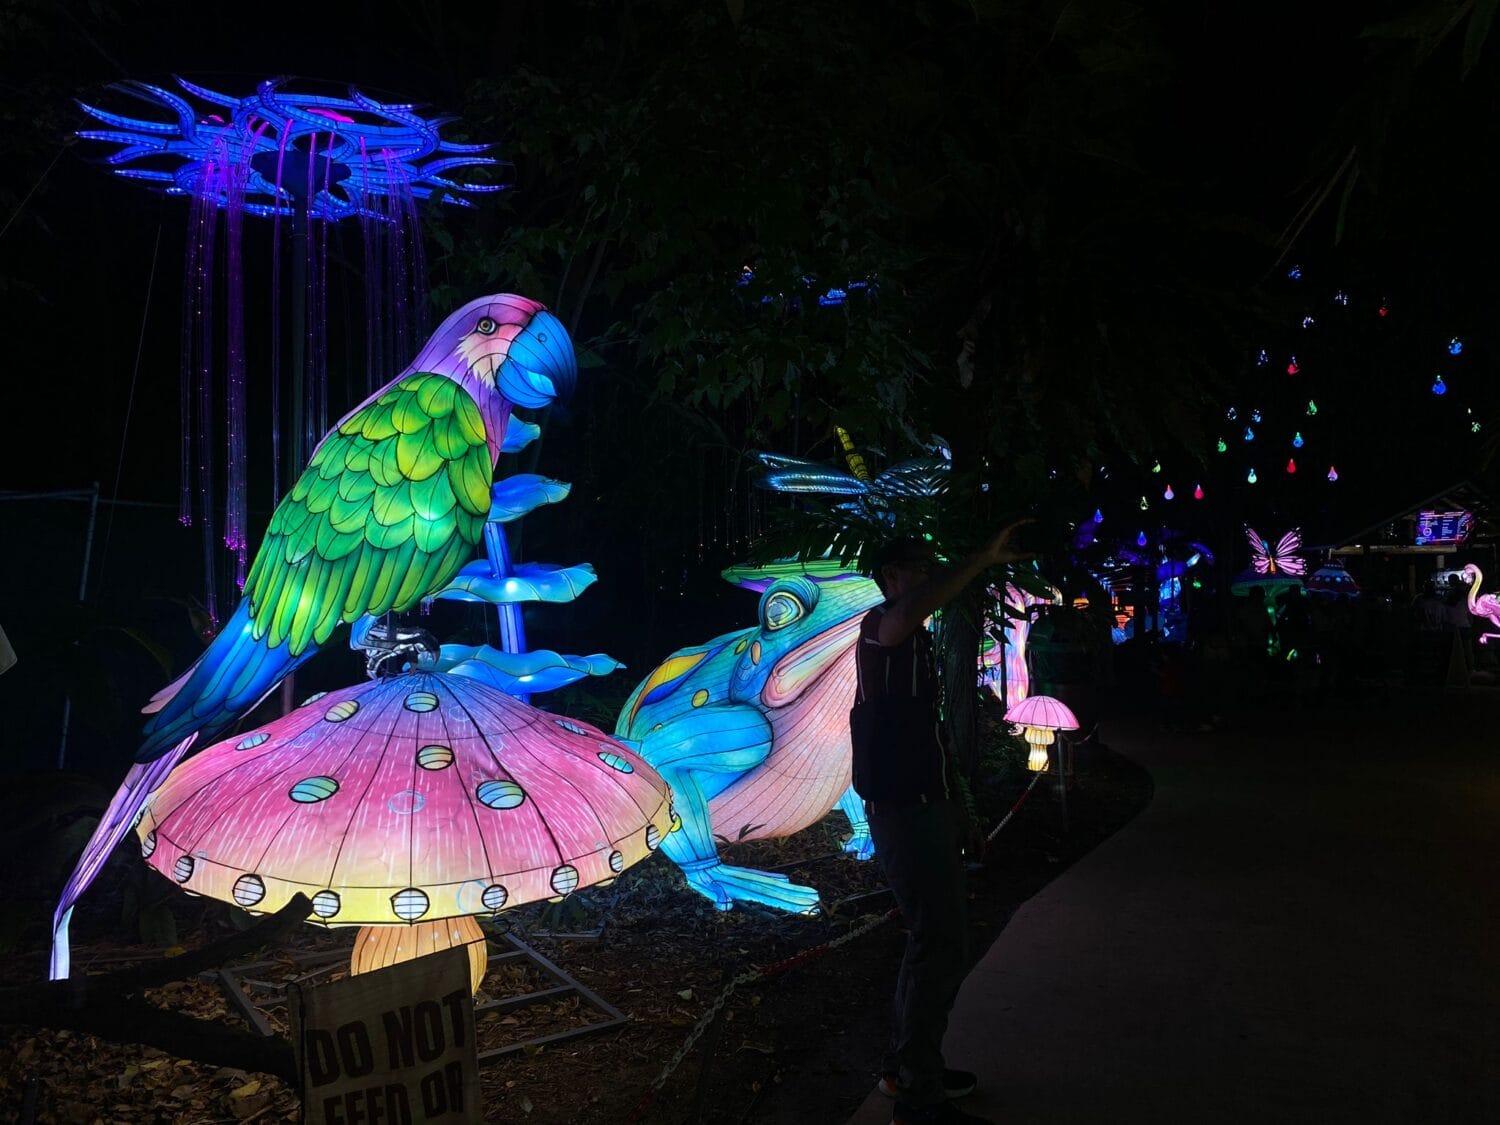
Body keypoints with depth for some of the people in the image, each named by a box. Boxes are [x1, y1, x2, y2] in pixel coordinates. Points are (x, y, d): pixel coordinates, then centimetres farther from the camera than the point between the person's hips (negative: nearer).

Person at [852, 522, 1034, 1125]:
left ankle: (906, 1066, 32)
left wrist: (957, 814, 24)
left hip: (925, 809, 11)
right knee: (941, 947, -9)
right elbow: (910, 610, -40)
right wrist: (985, 557, -39)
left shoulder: (915, 643, 20)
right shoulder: (882, 626, -12)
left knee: (935, 941, 19)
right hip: (905, 812, -11)